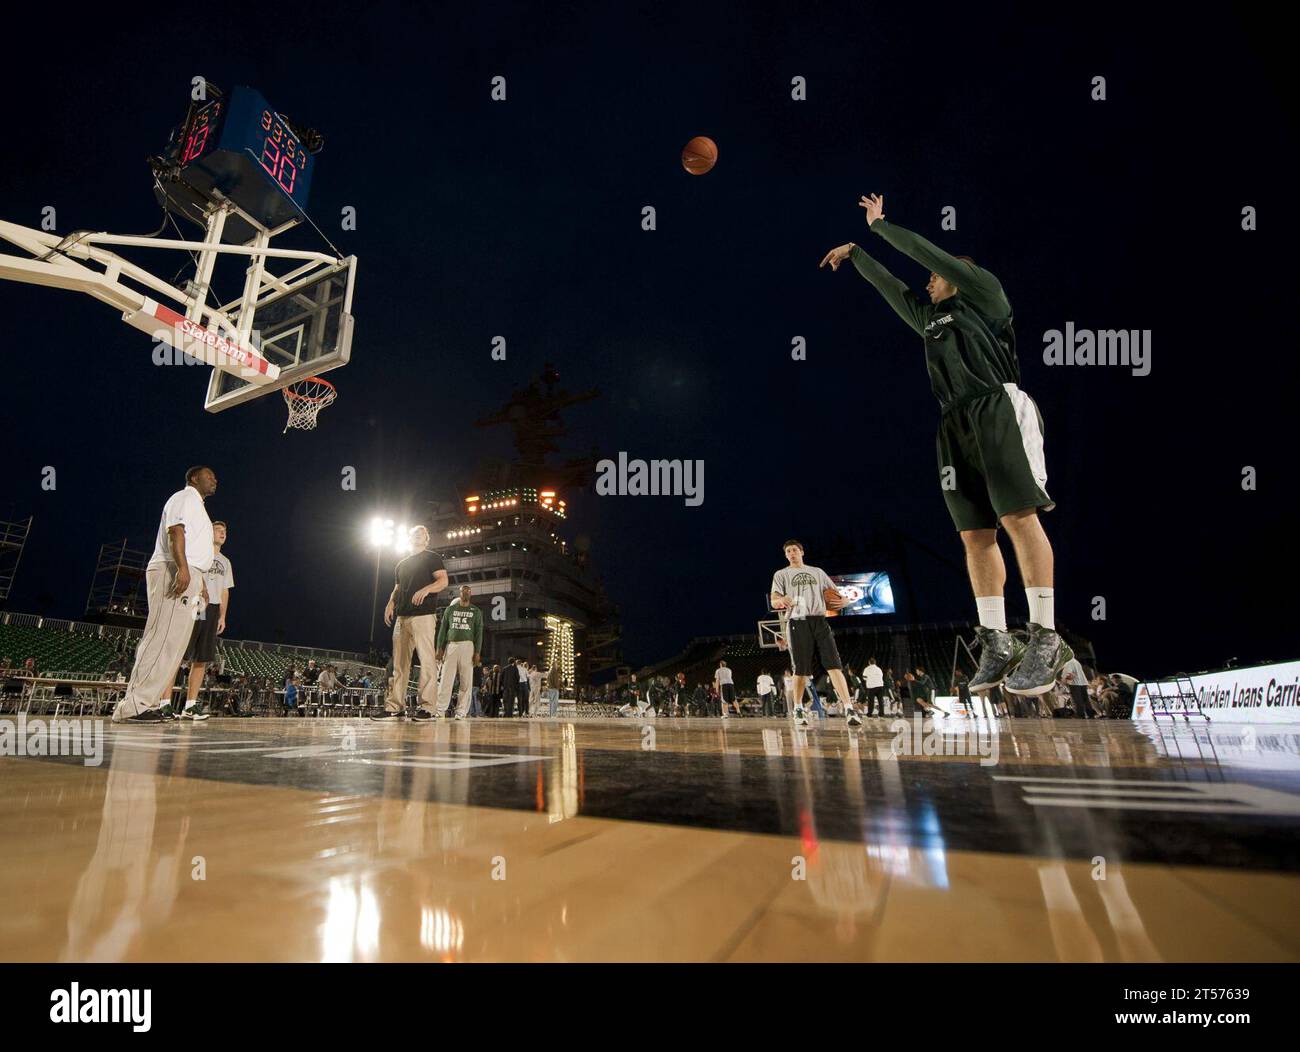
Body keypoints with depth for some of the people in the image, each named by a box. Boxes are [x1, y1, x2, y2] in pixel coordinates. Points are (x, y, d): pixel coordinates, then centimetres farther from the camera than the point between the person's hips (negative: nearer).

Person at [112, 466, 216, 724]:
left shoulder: (197, 505, 30)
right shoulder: (184, 497, 0)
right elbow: (175, 530, -16)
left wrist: (200, 582, 29)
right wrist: (183, 568, -28)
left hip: (187, 576, 10)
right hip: (173, 572, -10)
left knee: (174, 641, 7)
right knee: (163, 638, -16)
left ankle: (147, 702, 9)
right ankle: (132, 706, -18)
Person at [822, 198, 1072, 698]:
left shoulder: (984, 292, 14)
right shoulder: (930, 316, 30)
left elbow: (926, 251, 12)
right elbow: (887, 284, 38)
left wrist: (879, 225, 23)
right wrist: (856, 252, 45)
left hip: (999, 408, -6)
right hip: (957, 423, 6)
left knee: (1019, 516, -16)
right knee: (975, 533, -2)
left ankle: (1045, 638, -15)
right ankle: (997, 642, 0)